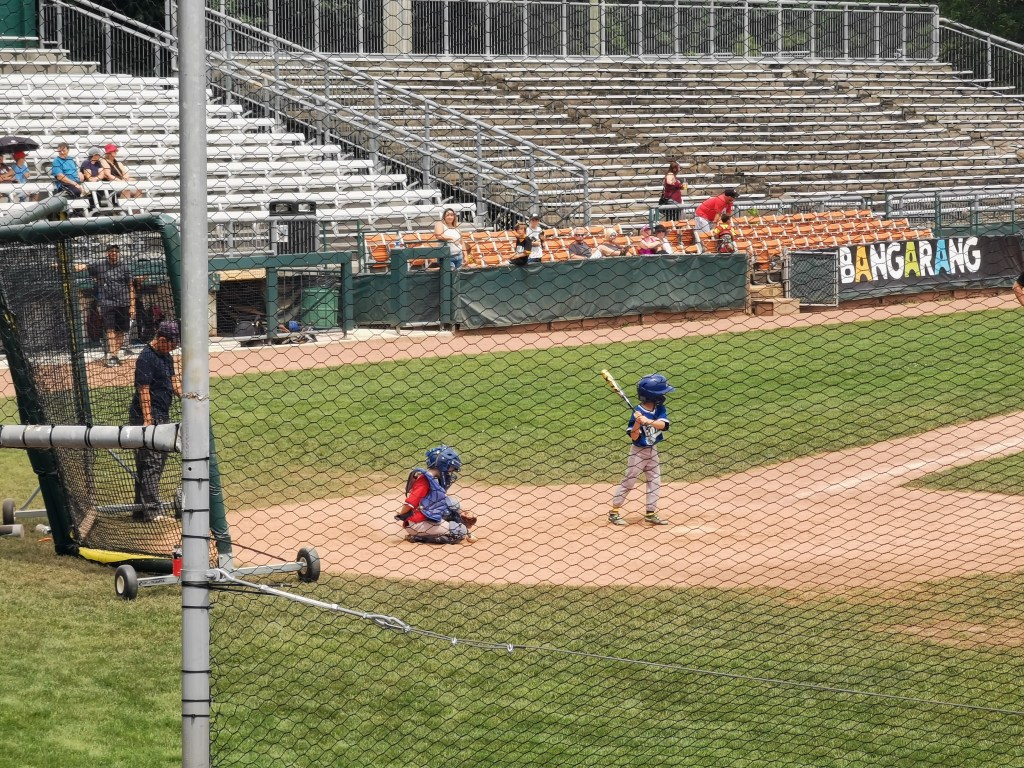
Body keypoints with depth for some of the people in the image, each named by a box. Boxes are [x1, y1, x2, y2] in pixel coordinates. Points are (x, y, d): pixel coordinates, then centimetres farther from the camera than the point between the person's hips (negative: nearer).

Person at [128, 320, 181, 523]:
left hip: (163, 416, 10)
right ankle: (151, 512, -11)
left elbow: (173, 380, 20)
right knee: (151, 463, -10)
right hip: (149, 417, -10)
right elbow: (143, 390, -20)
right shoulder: (147, 358, -17)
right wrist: (147, 420, -24)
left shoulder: (166, 356, 12)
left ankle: (141, 509, 20)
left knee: (159, 461, 13)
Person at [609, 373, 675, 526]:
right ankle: (614, 512, 10)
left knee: (654, 482, 9)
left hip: (652, 451, 6)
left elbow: (663, 425, -22)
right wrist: (637, 423, -38)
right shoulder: (638, 412, -23)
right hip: (638, 451, -6)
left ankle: (650, 514, 18)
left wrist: (649, 421, -38)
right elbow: (634, 437, -21)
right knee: (629, 481, 0)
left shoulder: (659, 408, -6)